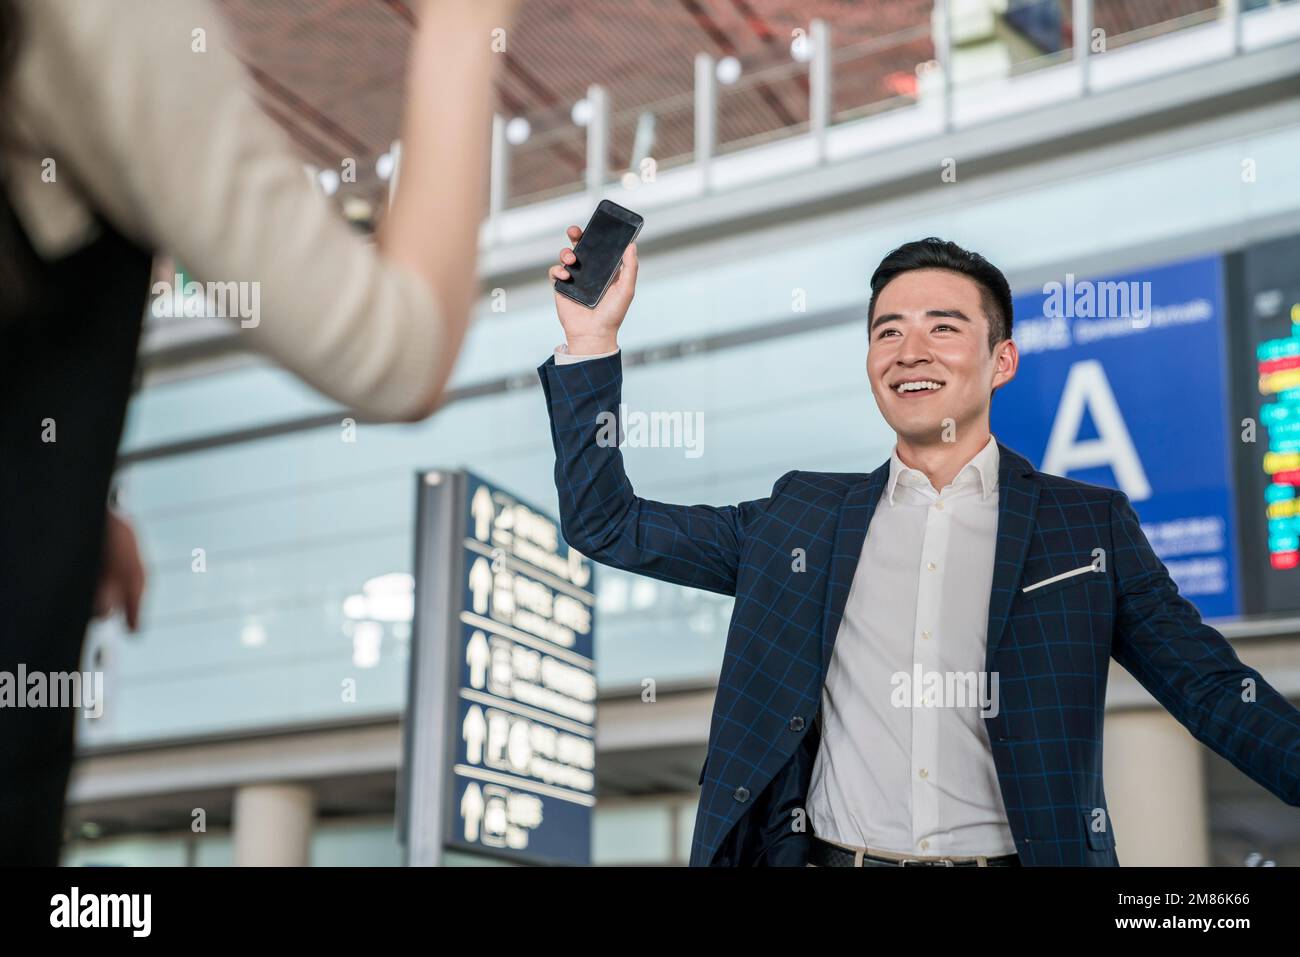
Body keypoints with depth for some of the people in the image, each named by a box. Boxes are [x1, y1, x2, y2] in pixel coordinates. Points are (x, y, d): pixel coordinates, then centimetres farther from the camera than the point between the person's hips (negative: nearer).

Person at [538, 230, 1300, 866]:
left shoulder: (1090, 524, 3)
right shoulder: (802, 517, 8)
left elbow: (1217, 694, -1)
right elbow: (608, 525, 9)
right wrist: (592, 340, 2)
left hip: (1023, 853, -1)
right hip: (826, 853, 2)